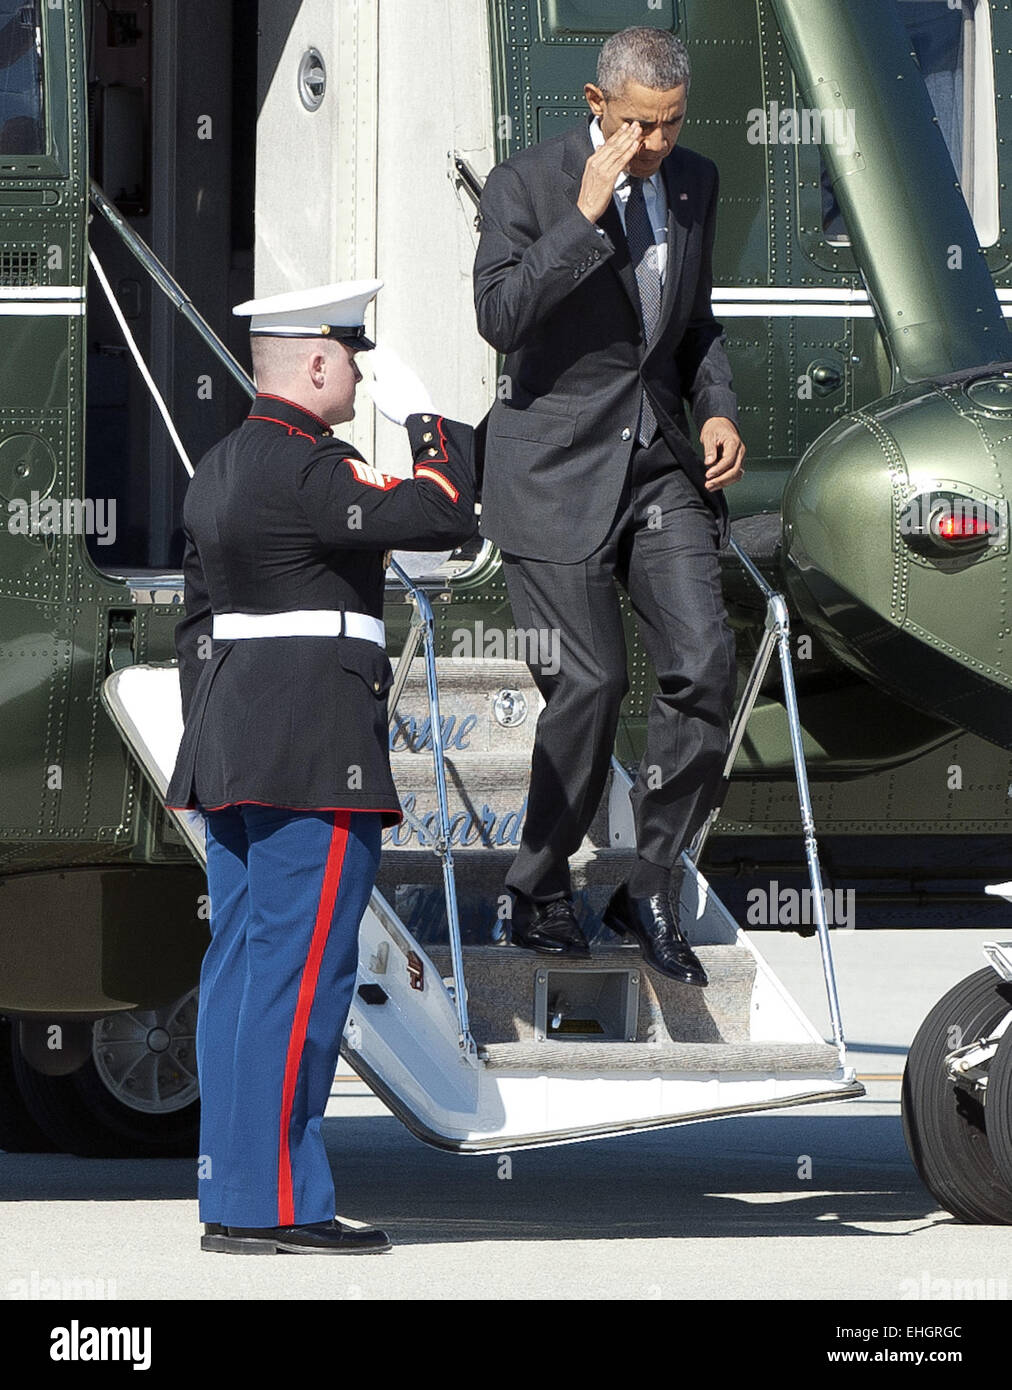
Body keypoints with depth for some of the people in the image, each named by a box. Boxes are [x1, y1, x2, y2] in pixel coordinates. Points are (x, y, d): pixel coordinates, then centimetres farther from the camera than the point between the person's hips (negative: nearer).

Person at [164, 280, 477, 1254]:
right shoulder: (309, 471, -14)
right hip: (317, 758, -10)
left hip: (233, 749, 10)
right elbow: (444, 517, -18)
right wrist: (422, 417, -3)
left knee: (242, 968, 9)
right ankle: (274, 1202, -8)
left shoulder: (218, 471, 15)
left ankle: (232, 1201, 11)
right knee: (300, 970, -7)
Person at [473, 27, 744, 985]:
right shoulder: (526, 185, -10)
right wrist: (586, 218, -27)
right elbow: (498, 316, -23)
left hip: (659, 464, 5)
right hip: (557, 469, -5)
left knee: (704, 664, -7)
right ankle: (539, 895, 12)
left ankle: (651, 890, 6)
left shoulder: (693, 183, 9)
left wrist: (717, 408, 5)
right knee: (590, 682, -7)